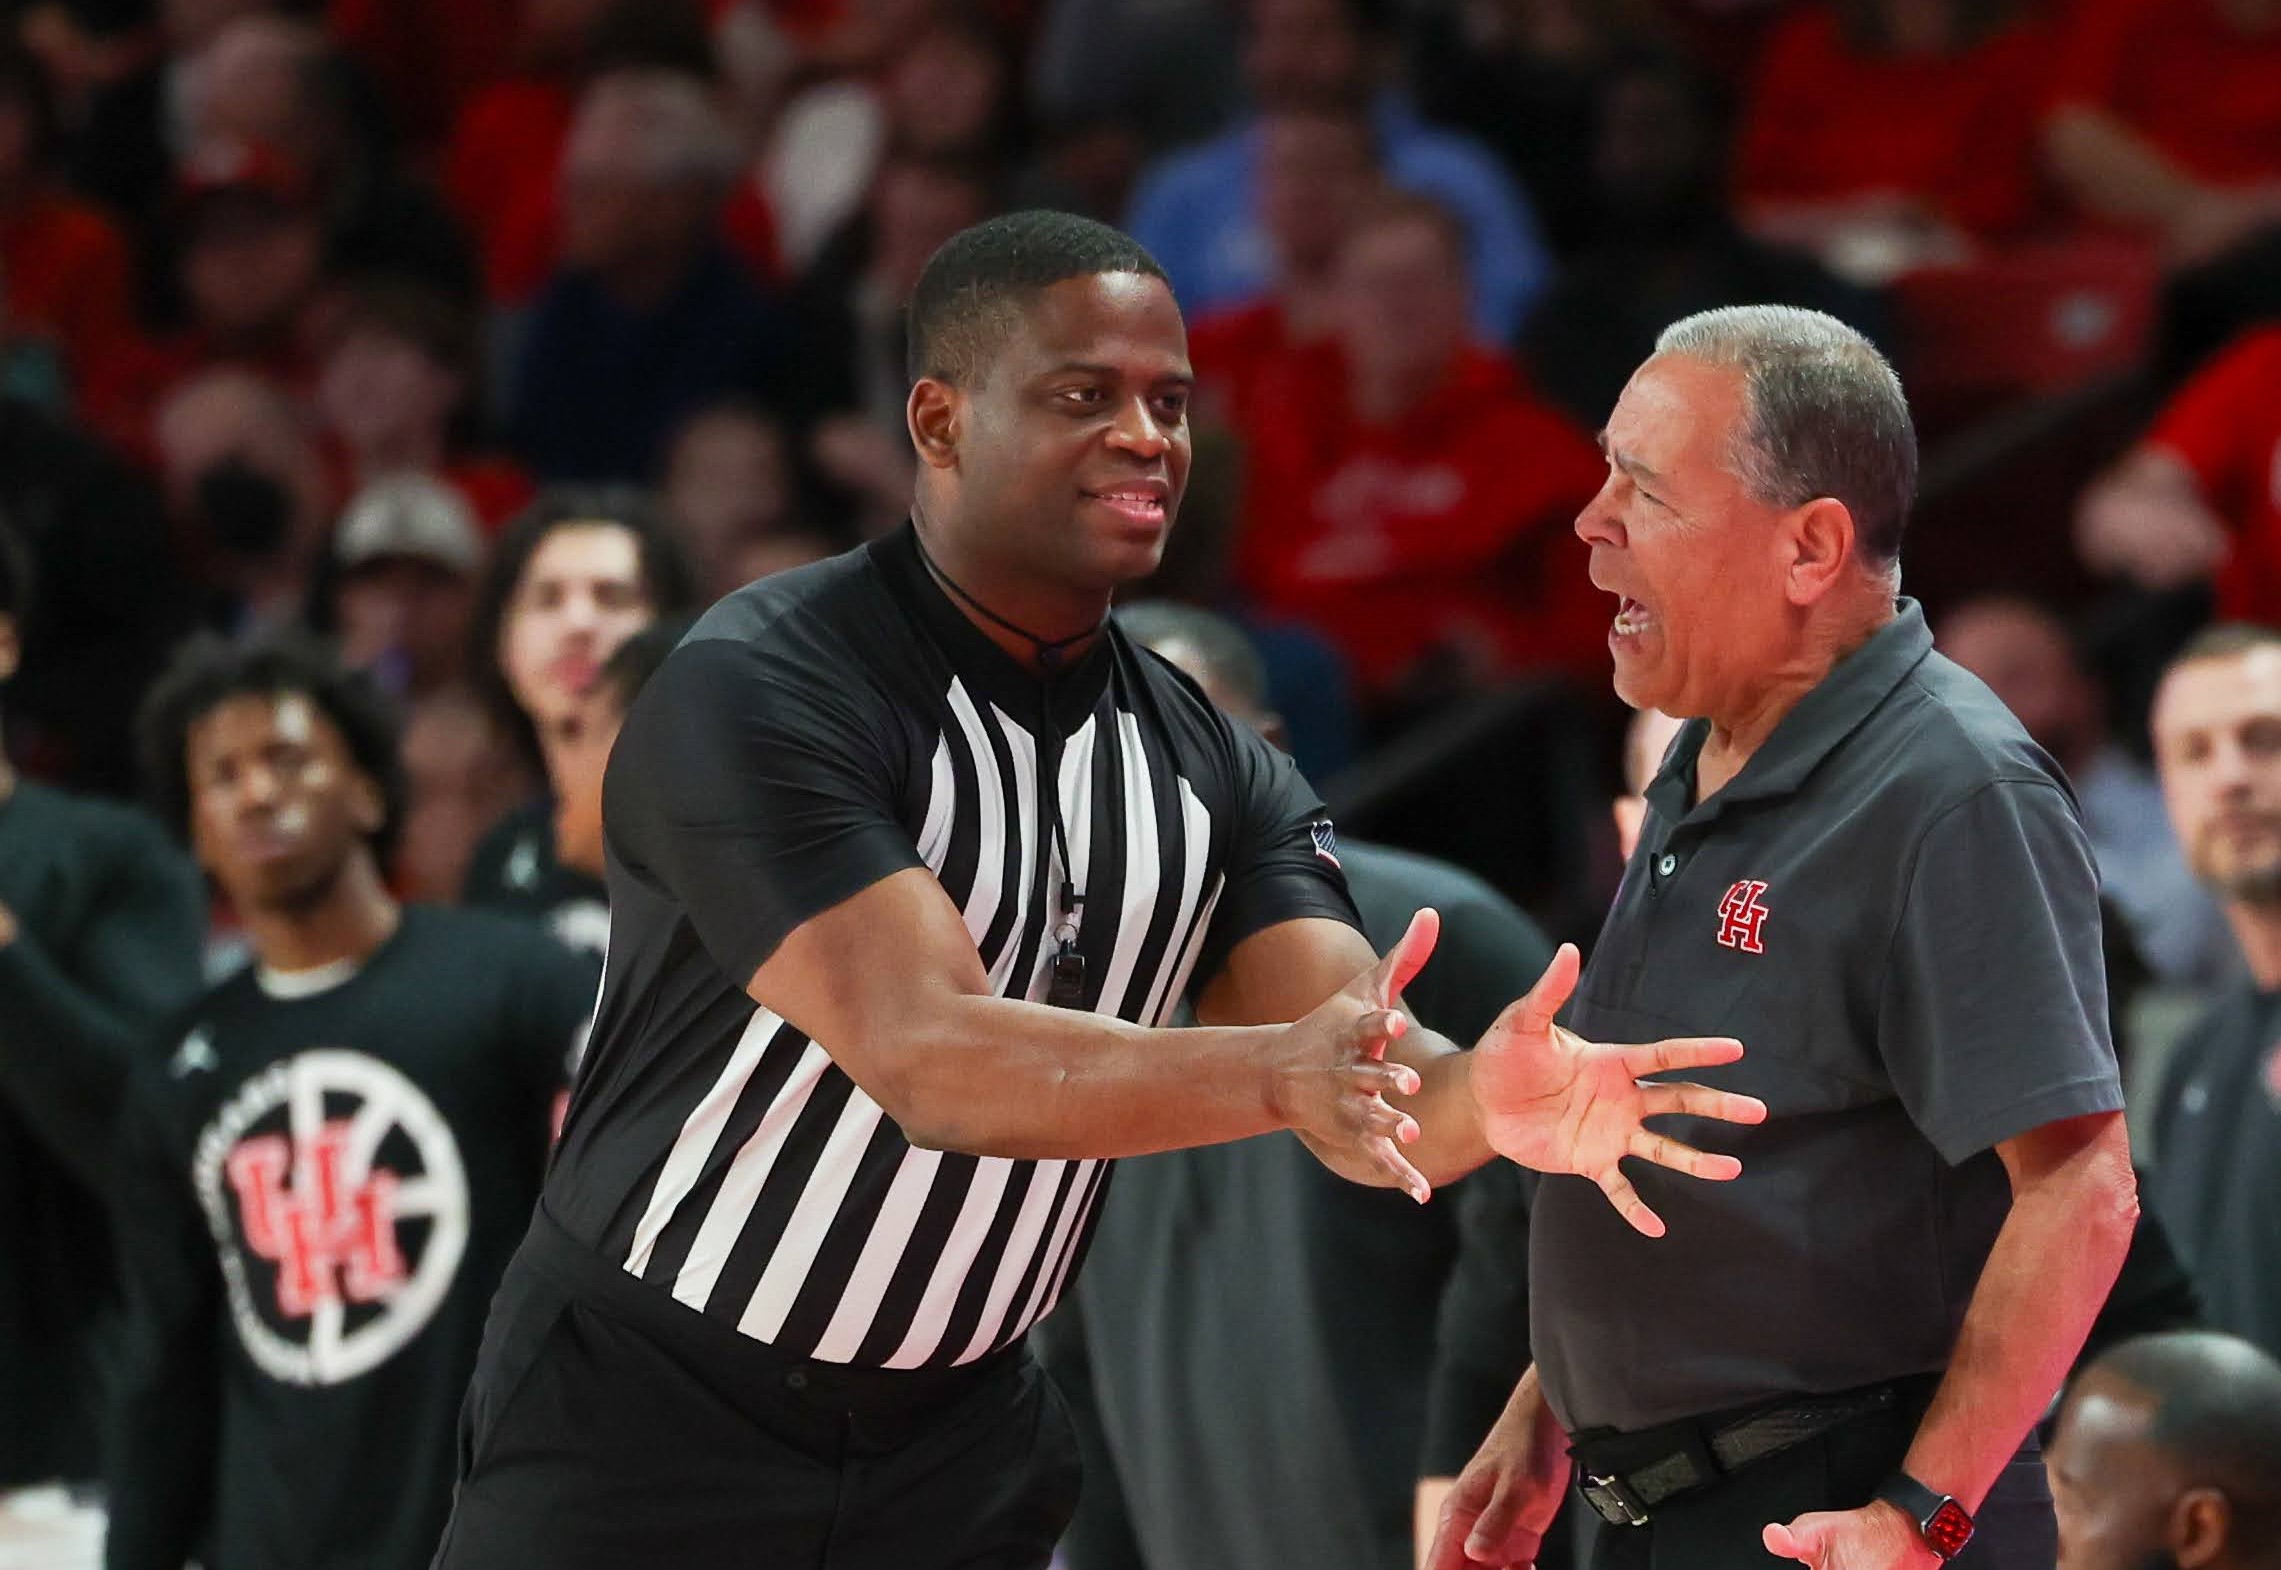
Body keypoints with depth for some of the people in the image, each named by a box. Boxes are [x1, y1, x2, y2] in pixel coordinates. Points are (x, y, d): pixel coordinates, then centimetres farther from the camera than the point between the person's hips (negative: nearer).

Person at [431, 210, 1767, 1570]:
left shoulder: (1218, 776, 1)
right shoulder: (758, 693, -18)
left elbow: (1370, 1090, -11)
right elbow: (928, 1062, -30)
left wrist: (1491, 1101, -34)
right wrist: (1276, 1073, -43)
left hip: (961, 1454, 5)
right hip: (641, 1435, -5)